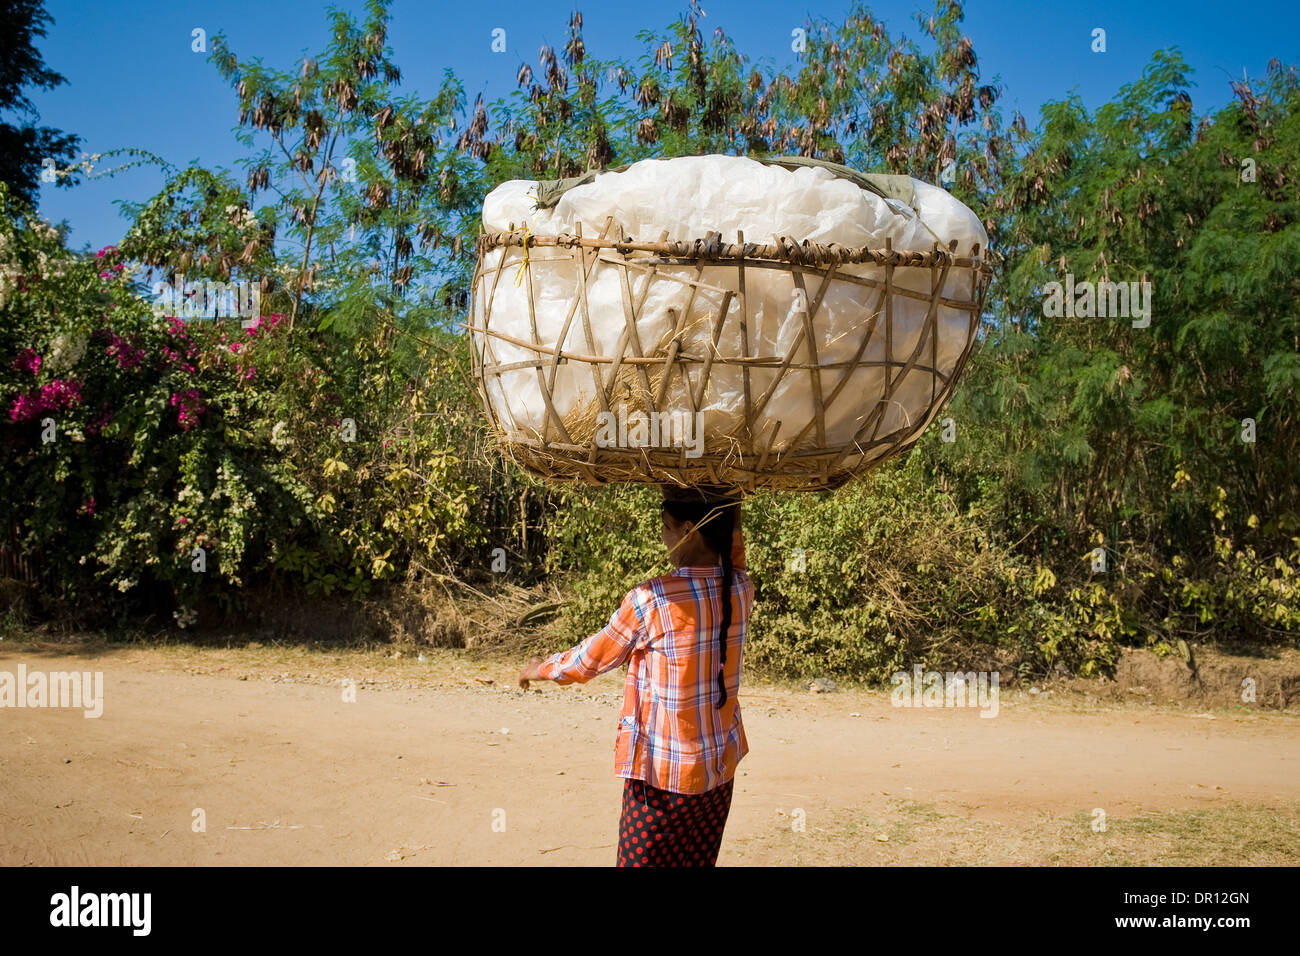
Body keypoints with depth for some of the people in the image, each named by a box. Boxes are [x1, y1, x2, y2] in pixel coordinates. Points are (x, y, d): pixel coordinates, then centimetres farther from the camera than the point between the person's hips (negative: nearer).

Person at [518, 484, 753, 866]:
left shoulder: (651, 600, -20)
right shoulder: (741, 590, -6)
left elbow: (590, 660, -5)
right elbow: (733, 565, 21)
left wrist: (540, 669, 13)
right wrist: (727, 520, 8)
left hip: (663, 775, -5)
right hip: (720, 767, 5)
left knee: (643, 859, 9)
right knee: (698, 861, 16)